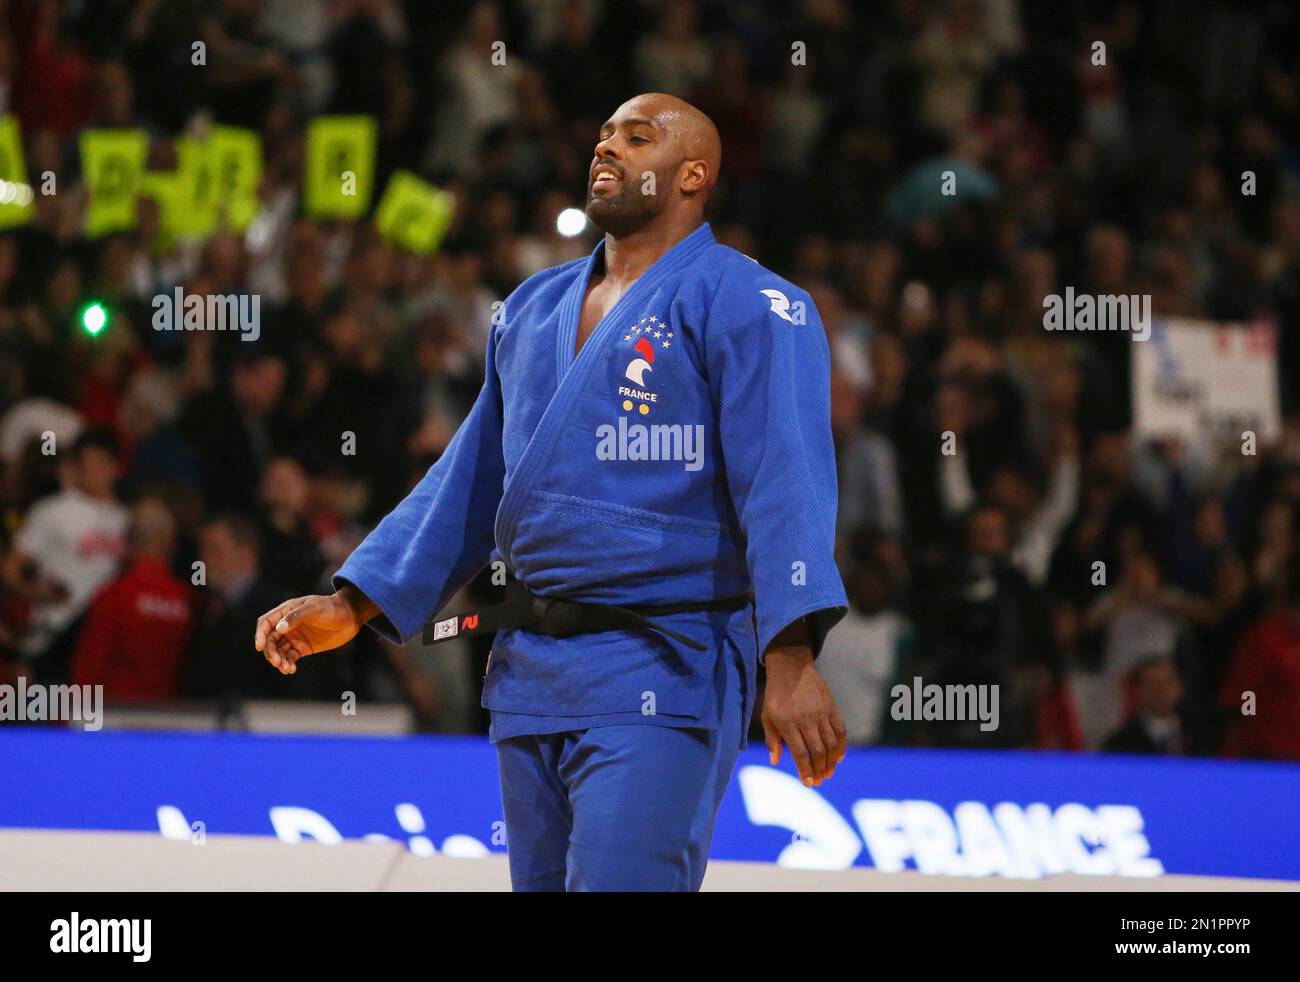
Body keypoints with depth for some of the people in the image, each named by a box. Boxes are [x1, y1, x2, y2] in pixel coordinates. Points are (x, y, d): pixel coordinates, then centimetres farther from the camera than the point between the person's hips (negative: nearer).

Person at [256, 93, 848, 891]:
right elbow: (471, 481, 23)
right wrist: (351, 607, 16)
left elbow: (784, 483, -17)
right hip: (530, 676, 8)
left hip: (661, 680, -8)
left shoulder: (745, 306, -6)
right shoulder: (534, 309, 18)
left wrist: (791, 659, -30)